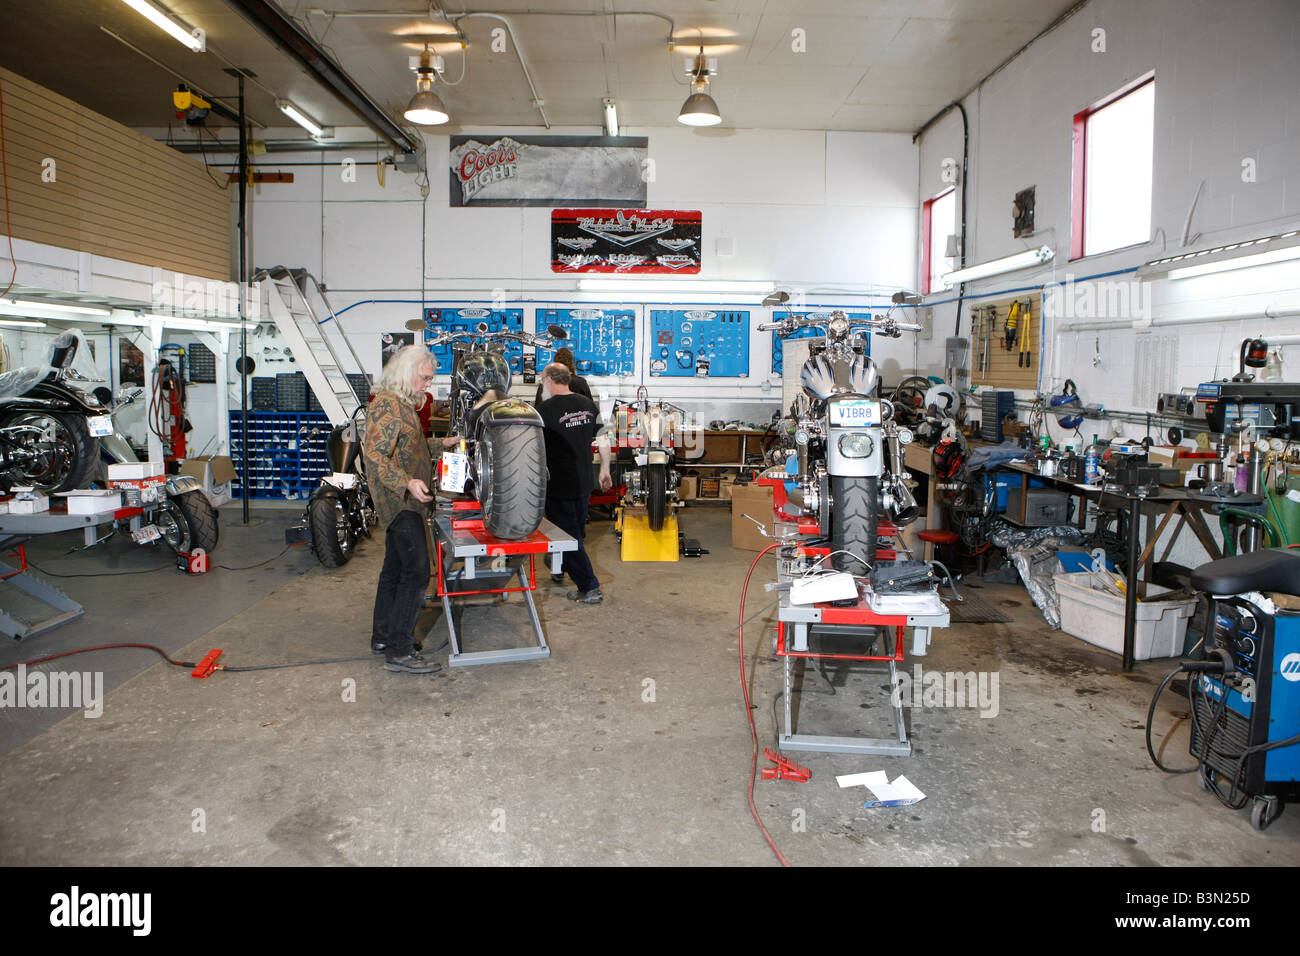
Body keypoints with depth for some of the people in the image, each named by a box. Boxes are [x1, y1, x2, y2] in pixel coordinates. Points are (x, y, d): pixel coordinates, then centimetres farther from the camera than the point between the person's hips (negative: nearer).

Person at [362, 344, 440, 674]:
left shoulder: (403, 403, 18)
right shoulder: (387, 404, -15)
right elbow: (374, 455, -24)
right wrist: (408, 483, -34)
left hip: (403, 502, 11)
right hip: (400, 502, -11)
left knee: (395, 569, 16)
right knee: (417, 572, -14)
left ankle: (382, 636, 26)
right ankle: (399, 650, -11)